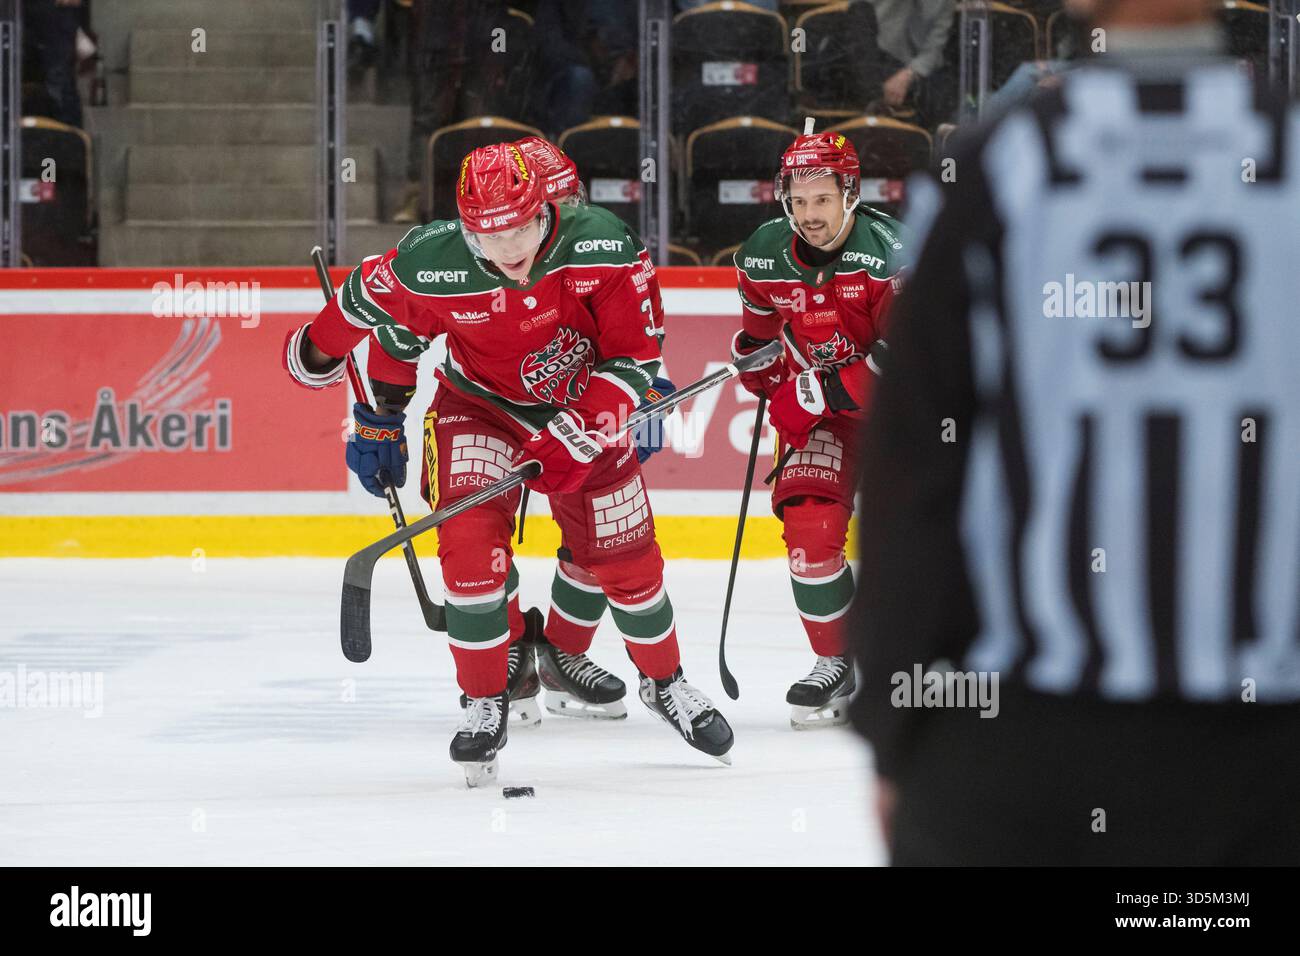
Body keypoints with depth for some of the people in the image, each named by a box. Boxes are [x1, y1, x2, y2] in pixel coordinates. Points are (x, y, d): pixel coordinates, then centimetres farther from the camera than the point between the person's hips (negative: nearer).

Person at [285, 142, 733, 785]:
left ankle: (665, 683, 29)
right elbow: (383, 307, -5)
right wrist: (380, 415, 7)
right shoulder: (430, 265, -27)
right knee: (471, 547, -20)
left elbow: (634, 355, -19)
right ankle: (484, 703, -4)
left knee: (626, 556, 4)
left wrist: (576, 437, -28)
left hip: (584, 404, 1)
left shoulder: (602, 247, -27)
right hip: (479, 406, -1)